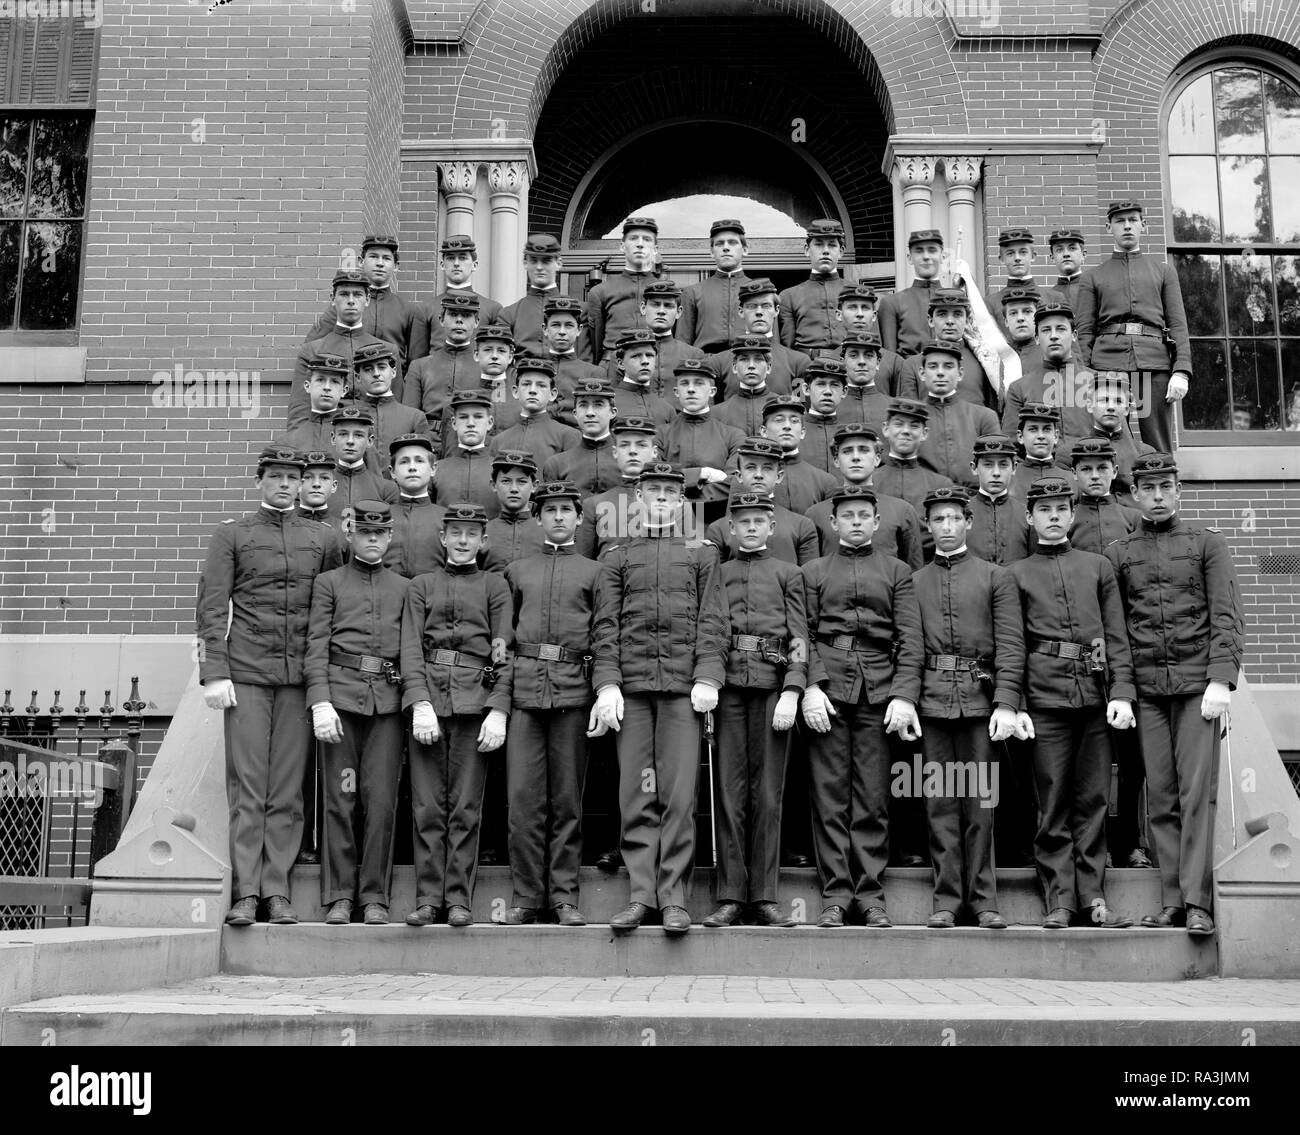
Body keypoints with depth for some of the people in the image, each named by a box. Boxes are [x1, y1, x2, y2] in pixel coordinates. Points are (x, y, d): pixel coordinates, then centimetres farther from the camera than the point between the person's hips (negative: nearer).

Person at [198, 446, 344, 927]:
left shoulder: (322, 539, 13)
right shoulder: (231, 534, 7)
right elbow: (211, 607, 2)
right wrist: (214, 672, -7)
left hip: (299, 676, 2)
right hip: (246, 674, -2)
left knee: (288, 791, 2)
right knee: (246, 786, -4)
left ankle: (277, 891, 7)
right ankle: (244, 893, 0)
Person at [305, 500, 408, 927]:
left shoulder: (403, 588, 16)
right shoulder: (328, 583, 10)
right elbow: (316, 646, 2)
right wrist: (320, 701, -10)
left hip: (388, 699, 1)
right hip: (340, 695, -1)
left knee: (382, 800, -1)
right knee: (339, 799, 0)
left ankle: (375, 896, 7)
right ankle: (339, 896, 7)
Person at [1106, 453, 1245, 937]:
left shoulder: (1208, 543, 8)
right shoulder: (1118, 553, 12)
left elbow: (1227, 618, 1)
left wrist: (1221, 680, -10)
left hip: (1196, 683, -2)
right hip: (1146, 688, 2)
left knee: (1197, 792, -7)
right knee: (1160, 797, 1)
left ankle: (1197, 903, -5)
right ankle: (1171, 901, 5)